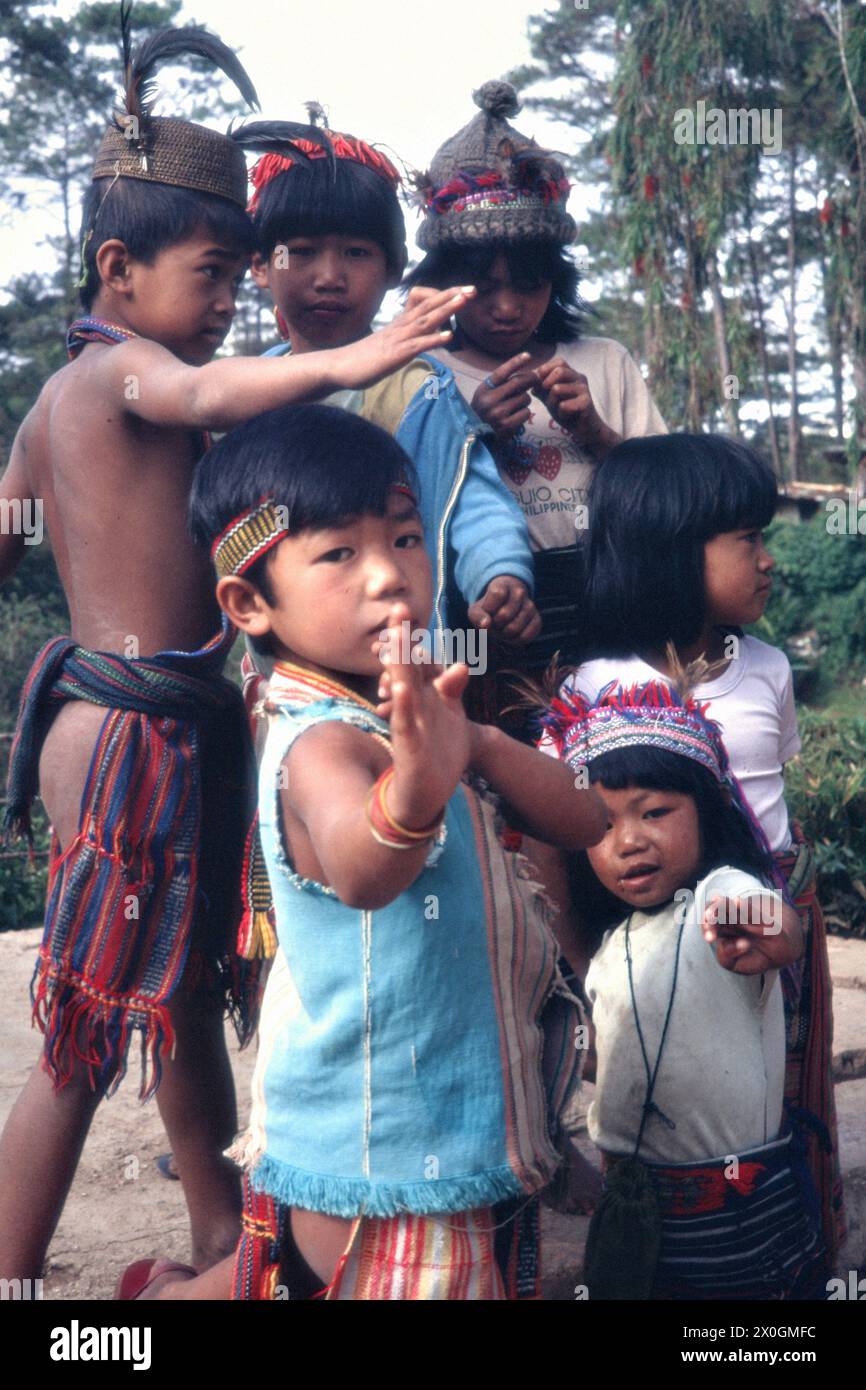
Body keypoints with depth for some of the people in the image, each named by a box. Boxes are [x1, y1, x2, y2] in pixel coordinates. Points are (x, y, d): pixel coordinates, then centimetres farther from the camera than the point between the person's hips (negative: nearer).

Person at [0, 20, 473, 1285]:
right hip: (132, 733, -10)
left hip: (176, 726, 10)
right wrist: (343, 364, -48)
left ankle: (220, 1229, 38)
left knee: (188, 986, 21)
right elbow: (201, 393, -35)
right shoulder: (125, 366, -11)